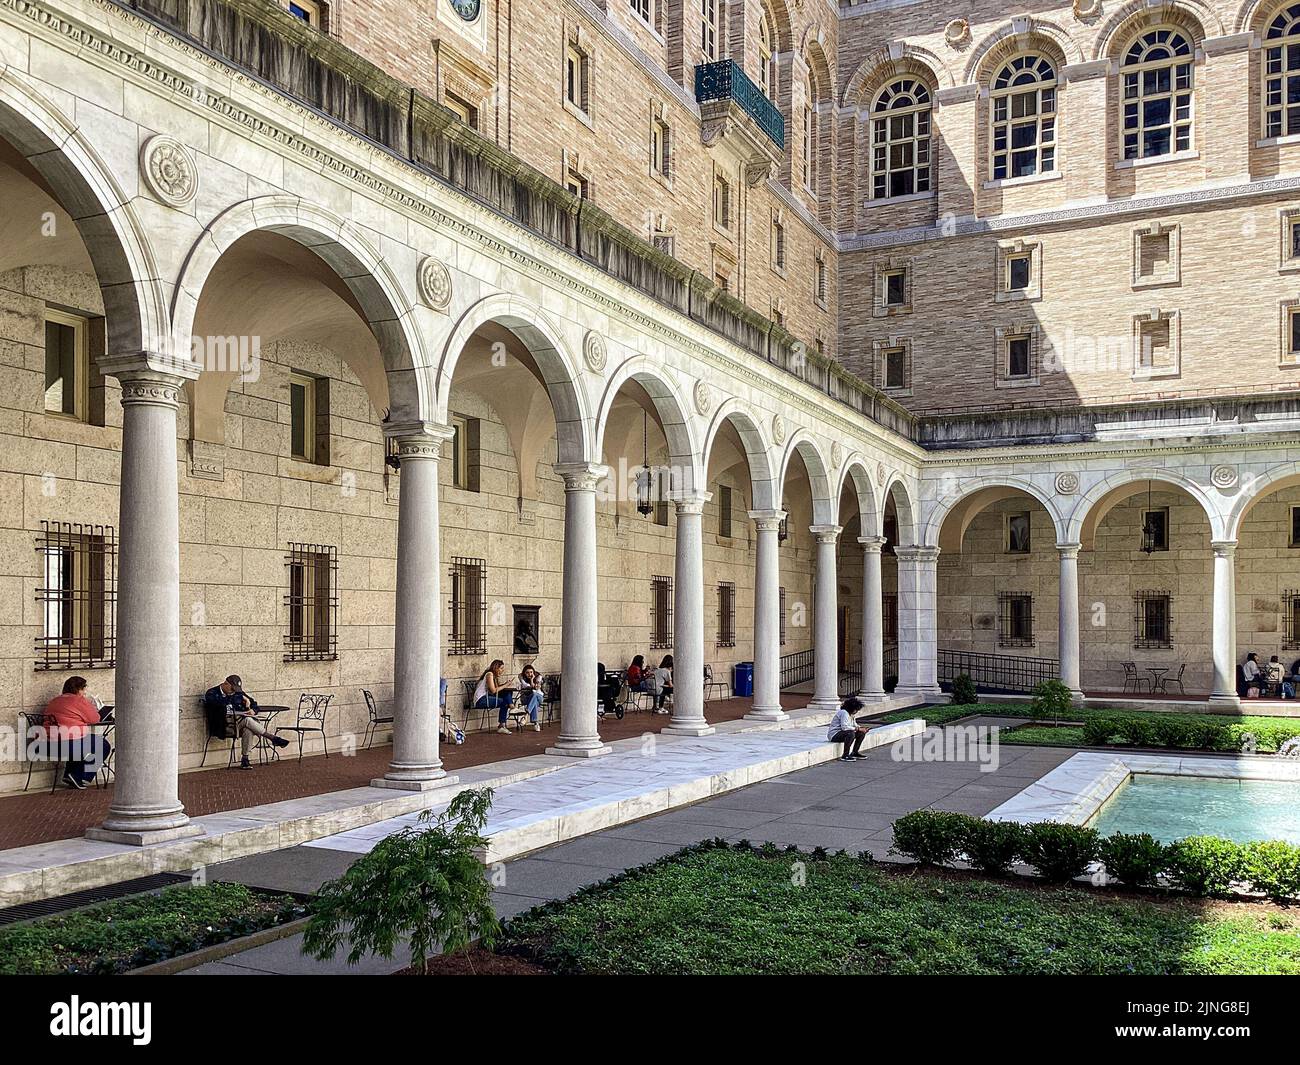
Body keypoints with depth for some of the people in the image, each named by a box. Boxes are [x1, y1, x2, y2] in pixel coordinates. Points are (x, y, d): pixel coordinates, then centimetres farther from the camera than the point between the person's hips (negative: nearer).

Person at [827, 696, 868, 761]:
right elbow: (844, 727, -30)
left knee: (861, 733, 7)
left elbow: (854, 725, 16)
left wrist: (861, 728, -5)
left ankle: (854, 753, 14)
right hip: (834, 735, -10)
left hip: (842, 733, 10)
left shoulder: (851, 714, 11)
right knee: (851, 734, -36)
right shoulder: (844, 713, -20)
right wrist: (857, 729, -24)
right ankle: (845, 756, -31)